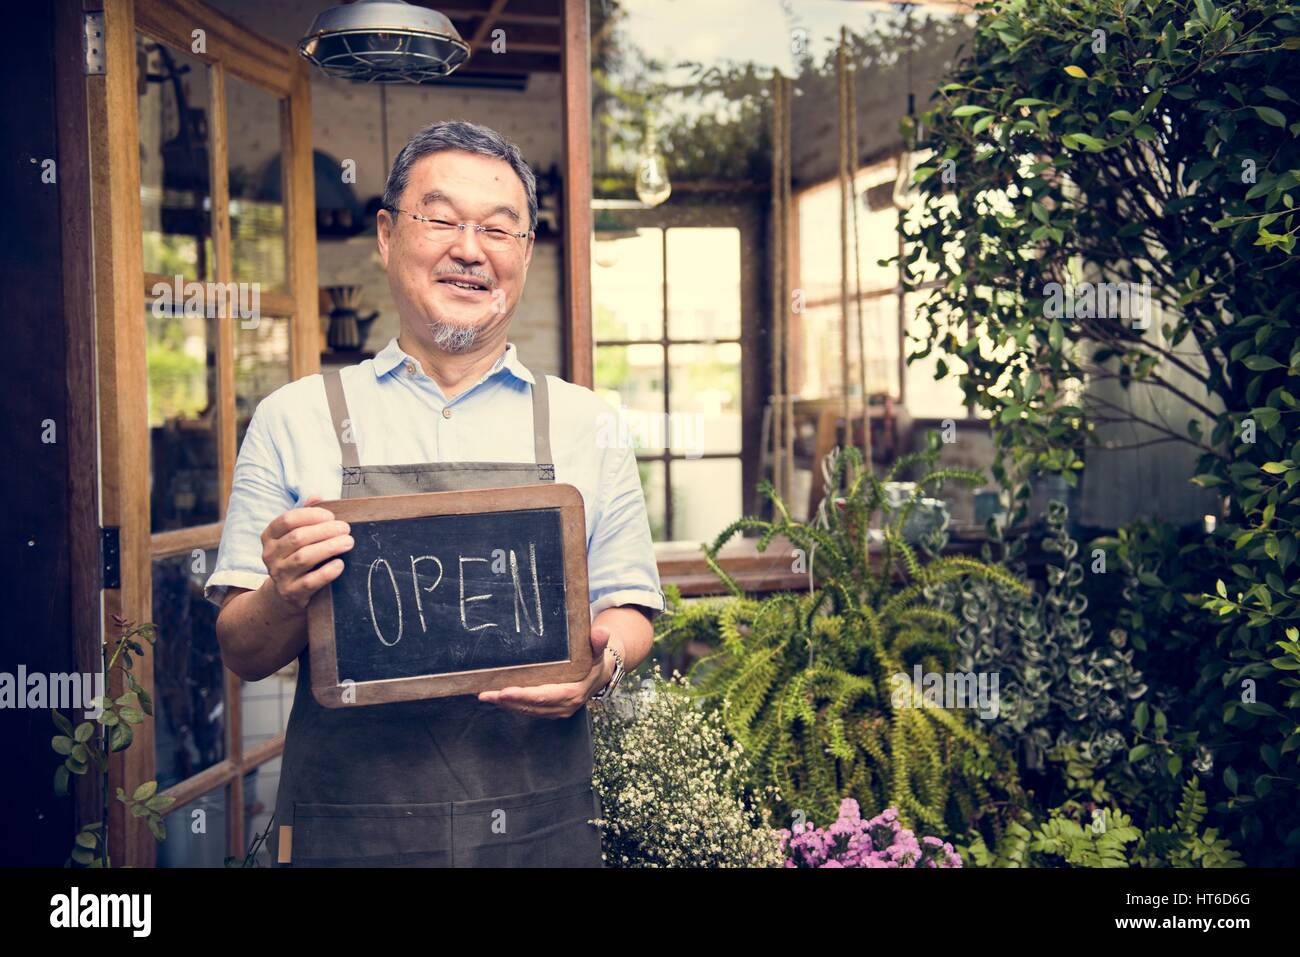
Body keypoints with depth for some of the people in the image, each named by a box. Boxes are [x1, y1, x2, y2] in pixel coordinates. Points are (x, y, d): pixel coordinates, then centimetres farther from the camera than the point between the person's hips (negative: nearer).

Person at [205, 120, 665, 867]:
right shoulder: (294, 420, 2)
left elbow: (629, 611, 8)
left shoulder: (587, 425, 6)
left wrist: (604, 660, -14)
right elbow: (243, 652, 3)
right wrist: (285, 601, -18)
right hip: (348, 830, -1)